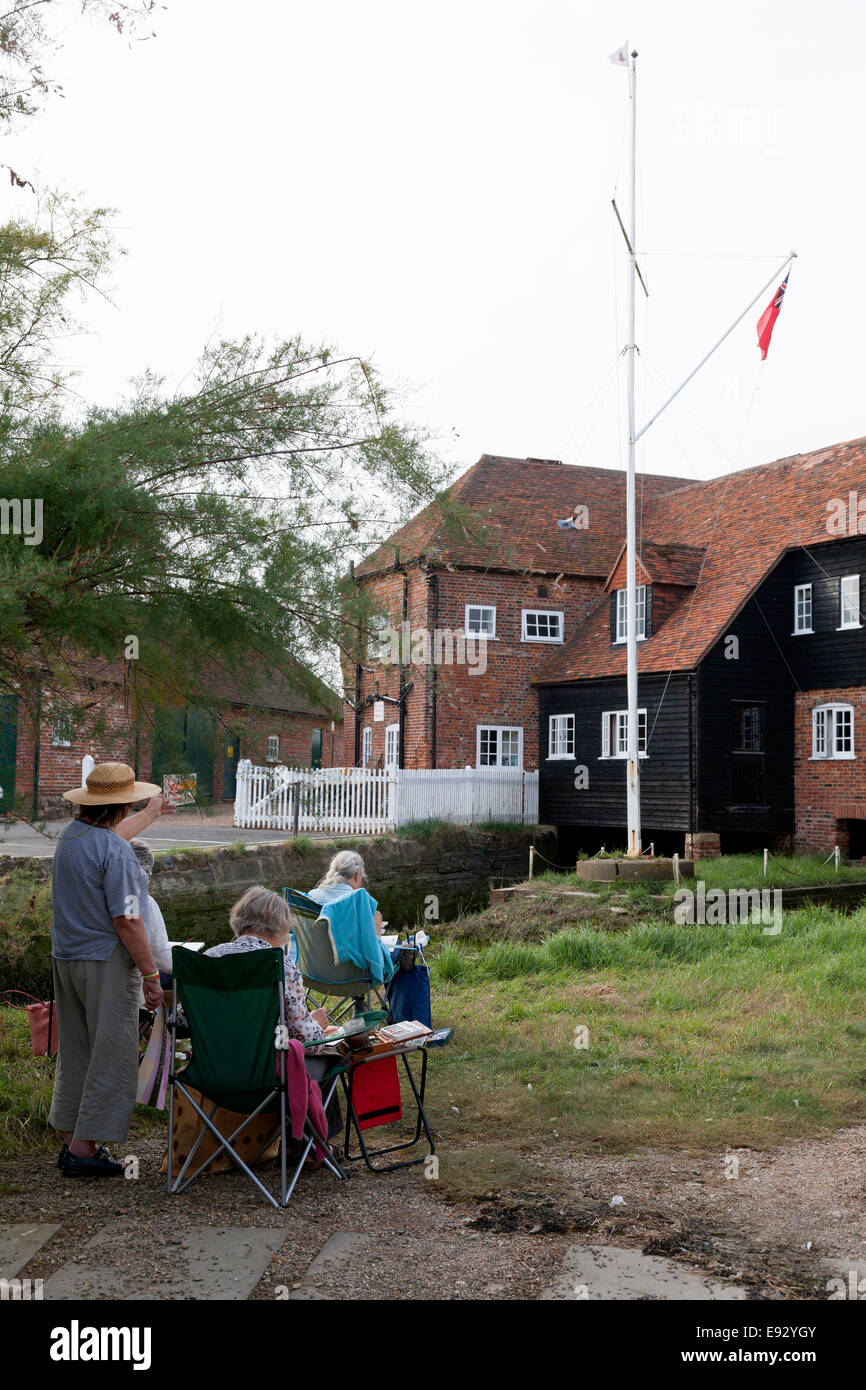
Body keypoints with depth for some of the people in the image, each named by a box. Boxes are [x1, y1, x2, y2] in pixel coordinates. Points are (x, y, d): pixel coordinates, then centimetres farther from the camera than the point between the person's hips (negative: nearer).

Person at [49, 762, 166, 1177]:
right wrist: (151, 974, -15)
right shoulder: (115, 851, -20)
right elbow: (126, 920, -22)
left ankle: (71, 1138, 22)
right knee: (111, 1057, -1)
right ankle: (84, 1149, 0)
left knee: (75, 1051, 16)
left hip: (66, 956, 9)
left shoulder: (68, 835, 7)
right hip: (106, 962, -9)